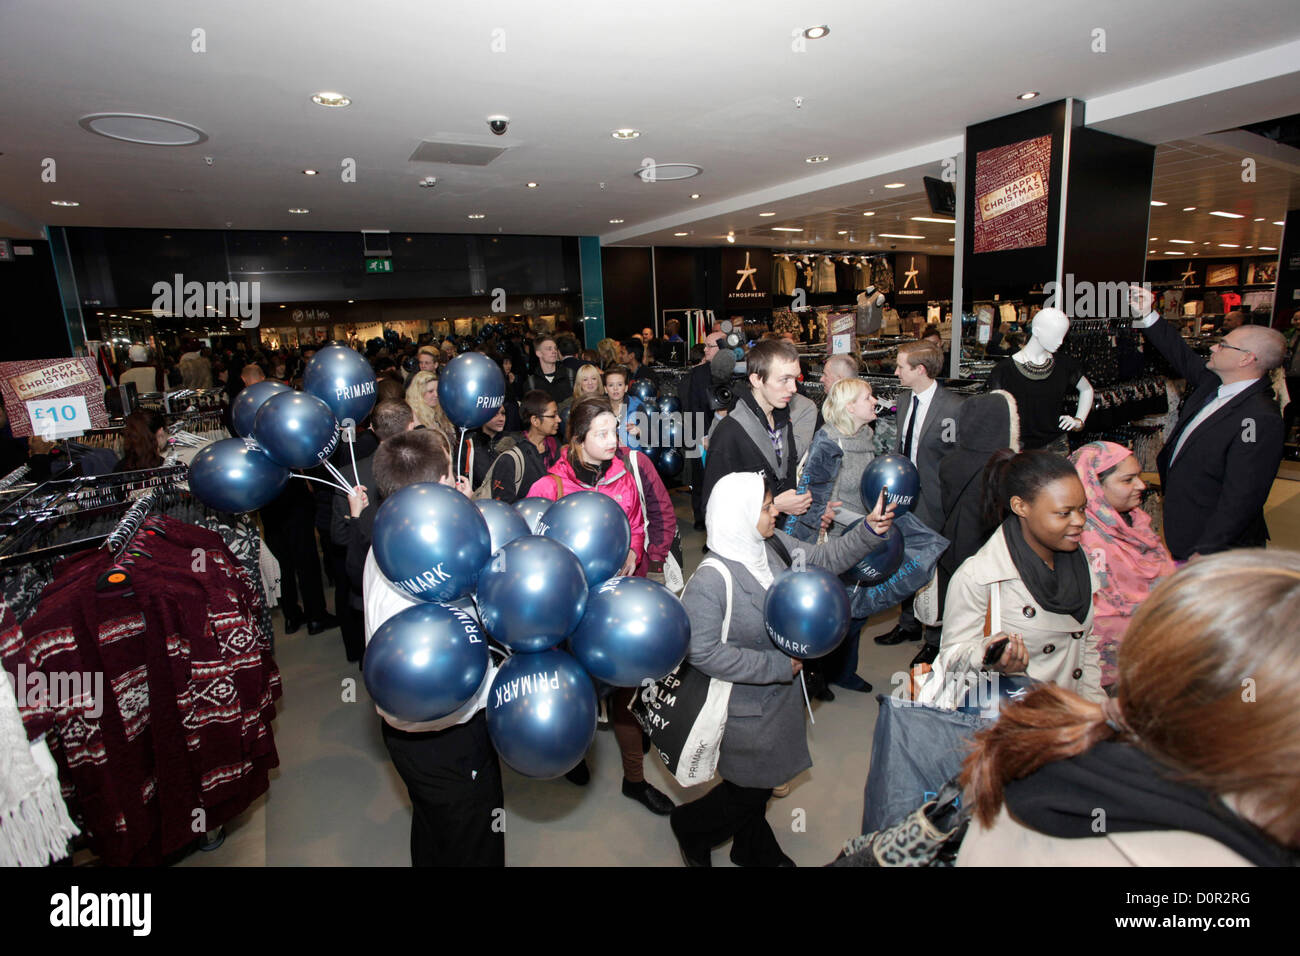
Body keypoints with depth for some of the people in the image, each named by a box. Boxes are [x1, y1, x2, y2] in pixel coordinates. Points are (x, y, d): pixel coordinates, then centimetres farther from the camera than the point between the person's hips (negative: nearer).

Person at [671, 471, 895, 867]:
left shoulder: (774, 544, -10)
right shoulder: (709, 581, -31)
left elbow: (824, 558, 4)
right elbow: (703, 651, -29)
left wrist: (869, 531, -11)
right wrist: (777, 666, -23)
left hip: (780, 694, 7)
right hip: (744, 709, -7)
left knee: (762, 780, 26)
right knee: (748, 788, 14)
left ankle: (755, 850, 54)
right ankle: (691, 827, 45)